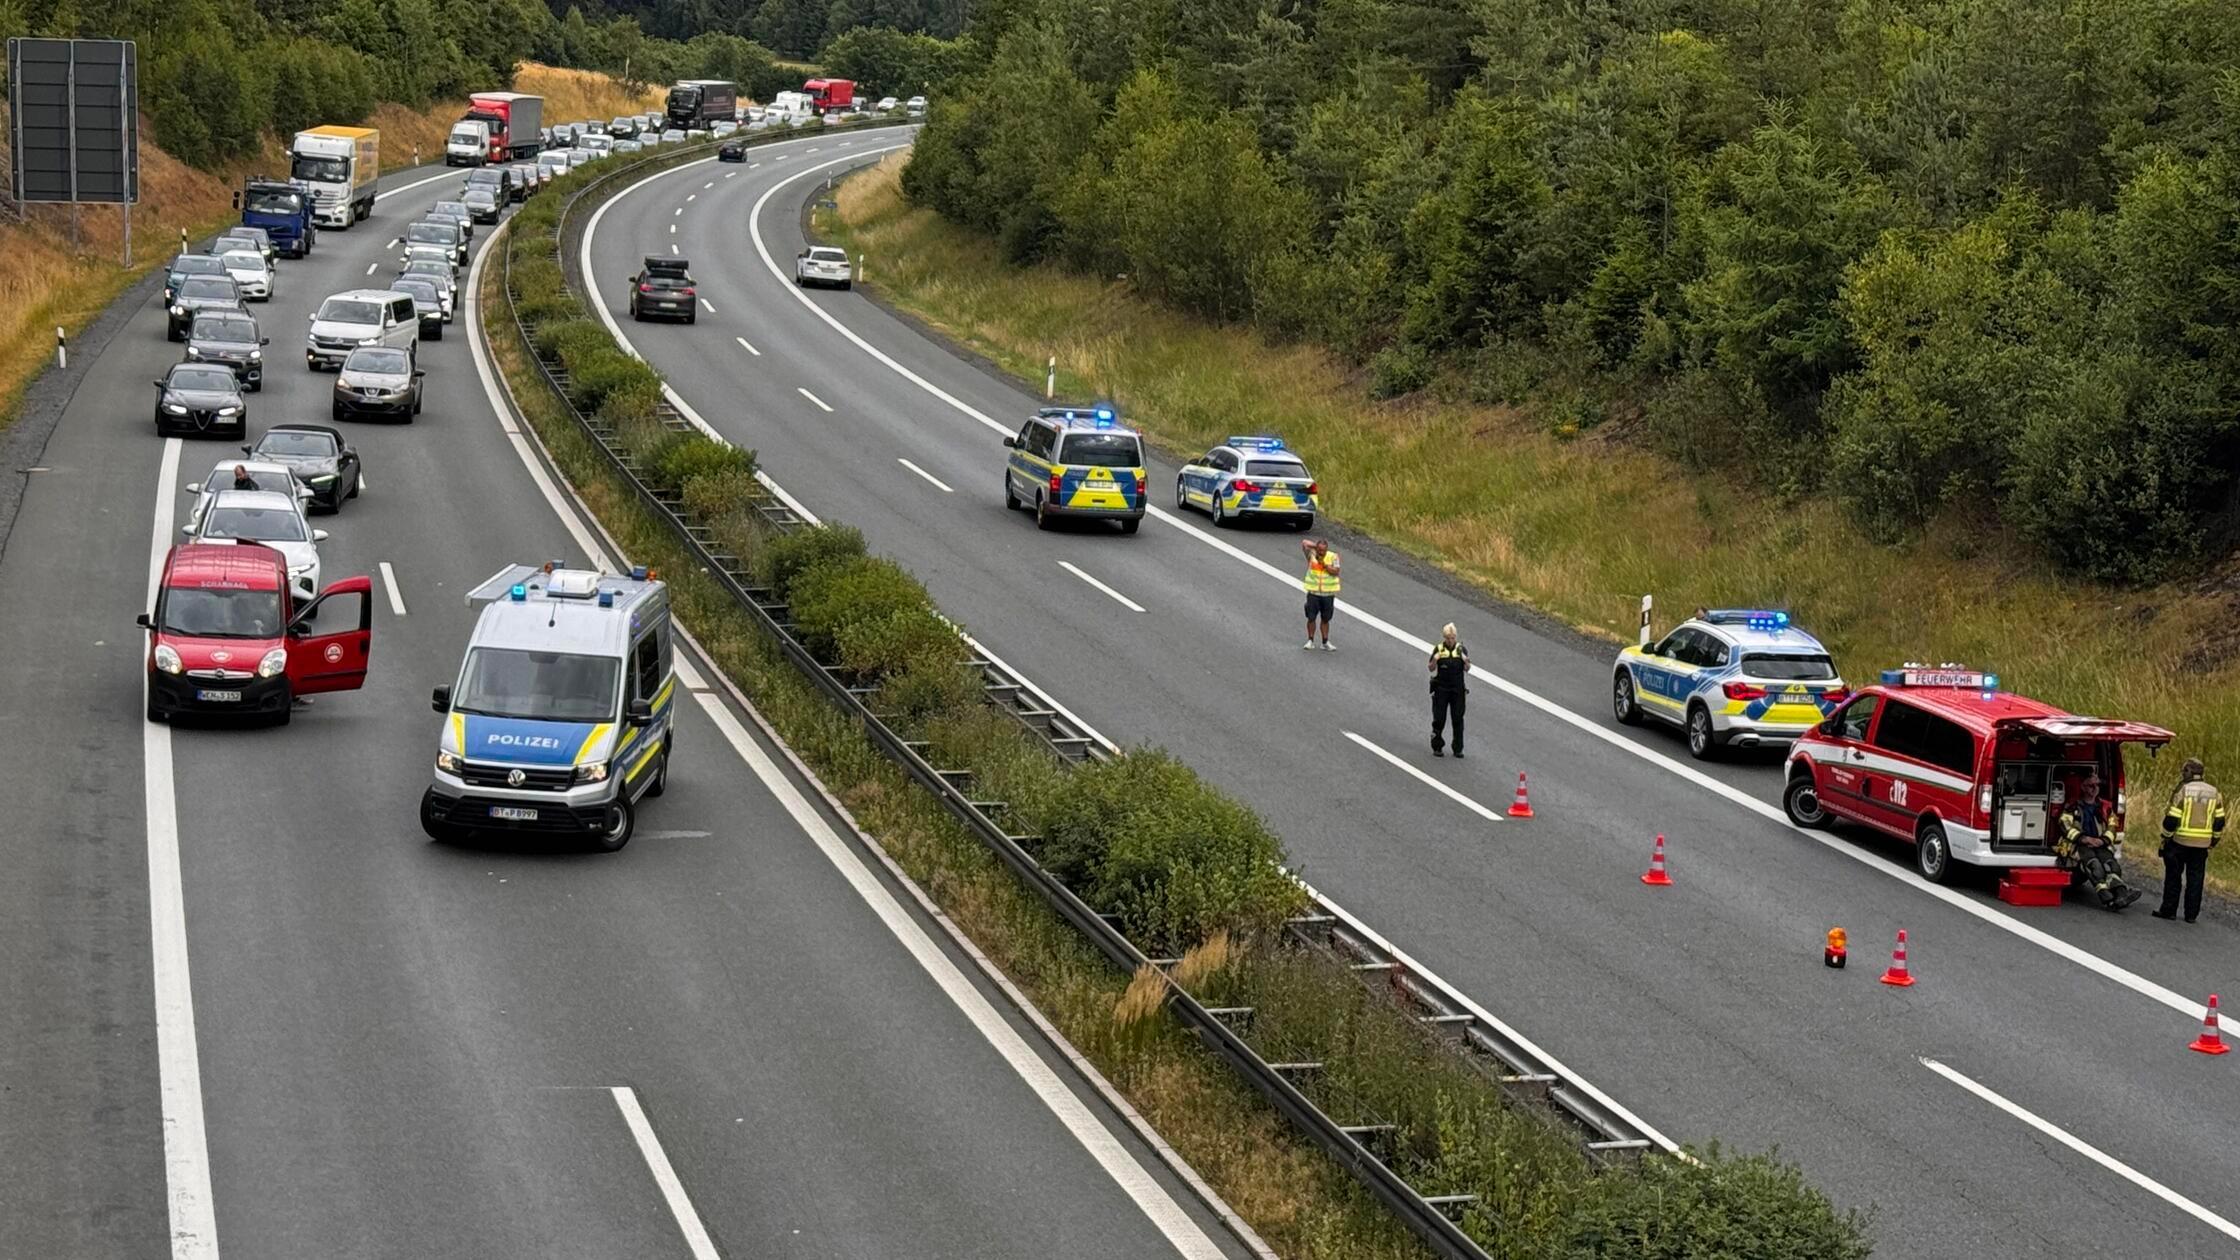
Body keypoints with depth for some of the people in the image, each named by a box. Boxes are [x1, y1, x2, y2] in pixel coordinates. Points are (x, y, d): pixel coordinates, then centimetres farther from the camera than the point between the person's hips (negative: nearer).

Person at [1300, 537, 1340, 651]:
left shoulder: (1333, 556, -1)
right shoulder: (1312, 554, 0)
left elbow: (1336, 572, -9)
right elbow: (1304, 542, -8)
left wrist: (1324, 565, -18)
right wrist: (1316, 546, -2)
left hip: (1328, 593, 0)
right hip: (1313, 592, 0)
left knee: (1325, 619, 9)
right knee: (1311, 618, 1)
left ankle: (1325, 643, 16)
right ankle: (1310, 641, 13)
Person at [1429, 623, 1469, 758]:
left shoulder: (1461, 649, 2)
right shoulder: (1438, 649, -1)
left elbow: (1467, 669, 5)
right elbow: (1431, 669, 2)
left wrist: (1466, 662, -16)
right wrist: (1435, 660, -18)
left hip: (1458, 689, 1)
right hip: (1441, 688, -1)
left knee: (1458, 719, 2)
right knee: (1439, 719, 1)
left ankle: (1458, 749, 8)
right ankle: (1437, 747, 13)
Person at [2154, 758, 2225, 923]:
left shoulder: (2183, 791, -12)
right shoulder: (2214, 793, 3)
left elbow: (2171, 819, -13)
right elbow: (2219, 821, 8)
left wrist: (2165, 837, -1)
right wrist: (2214, 841, 19)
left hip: (2179, 841, -4)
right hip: (2202, 845, 4)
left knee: (2173, 876, 7)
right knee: (2195, 878, 9)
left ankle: (2169, 910, 10)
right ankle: (2191, 914, 9)